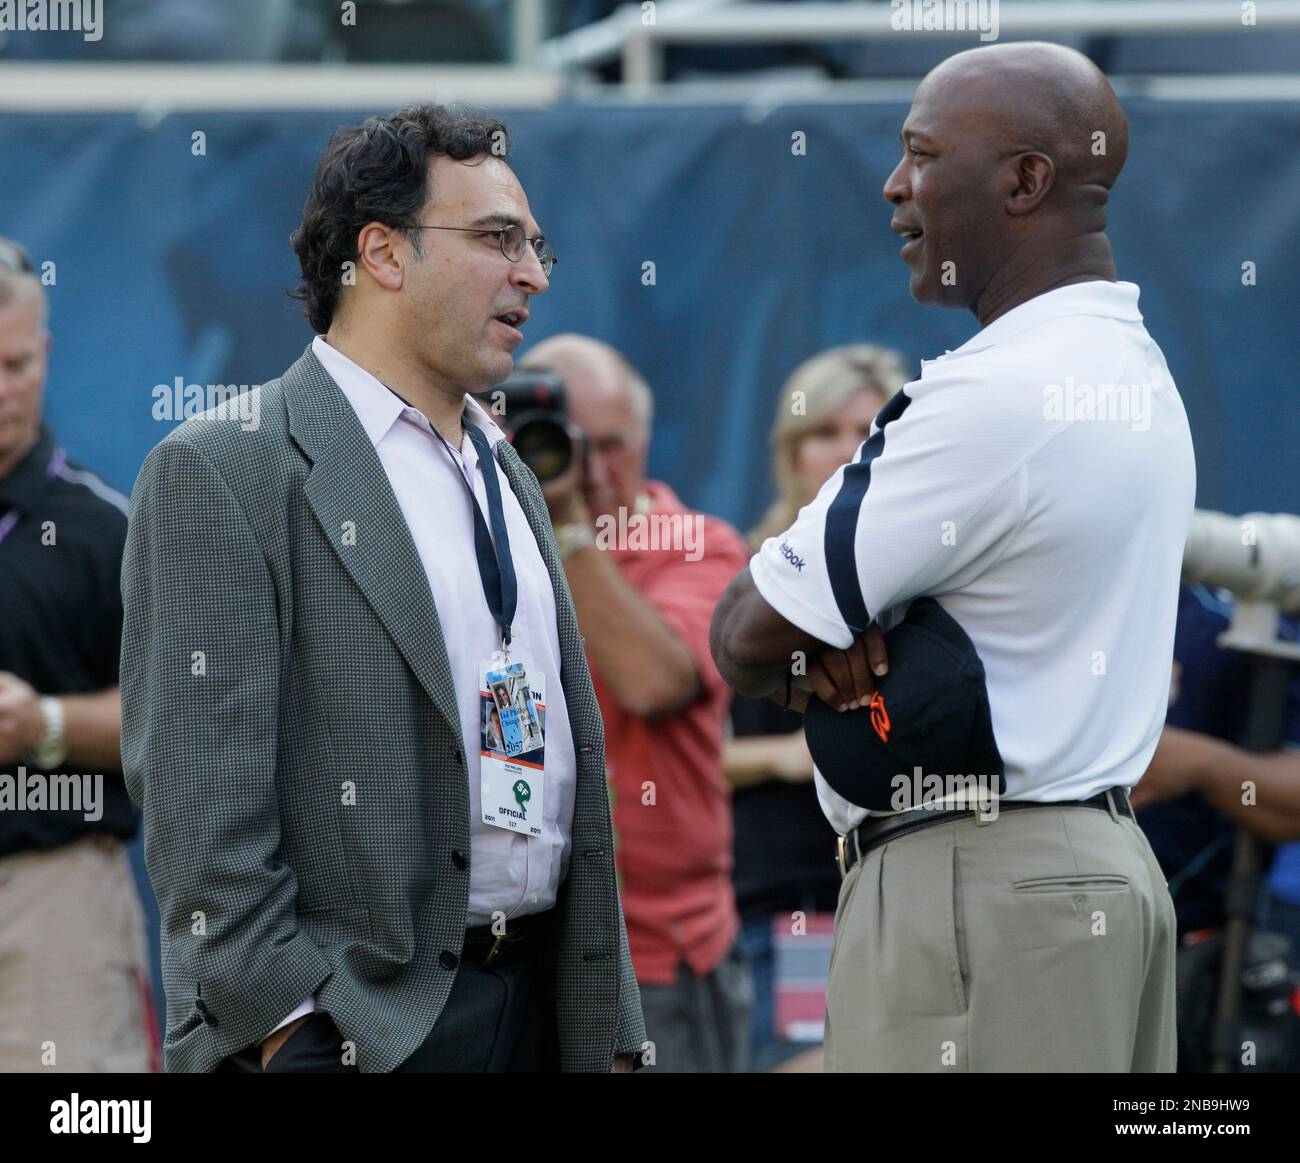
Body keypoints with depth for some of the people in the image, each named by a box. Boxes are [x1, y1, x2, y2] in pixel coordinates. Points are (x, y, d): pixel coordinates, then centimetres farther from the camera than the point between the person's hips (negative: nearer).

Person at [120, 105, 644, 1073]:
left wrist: (609, 1030, 14)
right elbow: (201, 800, -13)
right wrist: (291, 1032, -19)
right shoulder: (223, 471, -6)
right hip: (357, 1026, -7)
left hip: (541, 1000, 7)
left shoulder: (505, 476, 19)